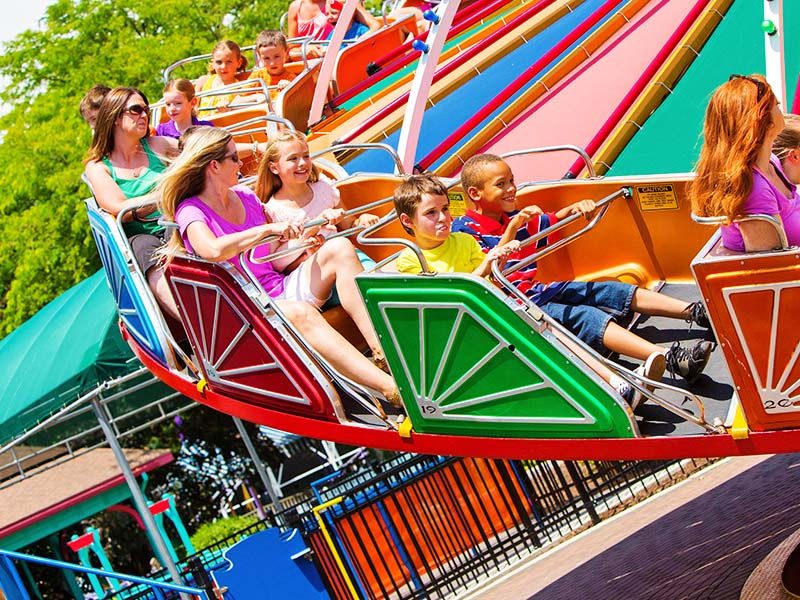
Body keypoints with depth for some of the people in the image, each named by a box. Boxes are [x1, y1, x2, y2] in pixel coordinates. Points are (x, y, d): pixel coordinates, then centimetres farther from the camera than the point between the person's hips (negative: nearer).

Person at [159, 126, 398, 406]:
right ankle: (391, 388, -51)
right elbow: (214, 250, -28)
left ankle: (382, 350, -28)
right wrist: (267, 228, -22)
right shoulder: (191, 211, -4)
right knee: (300, 312, -38)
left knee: (339, 248, -15)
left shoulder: (244, 195, 17)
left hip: (281, 288, 7)